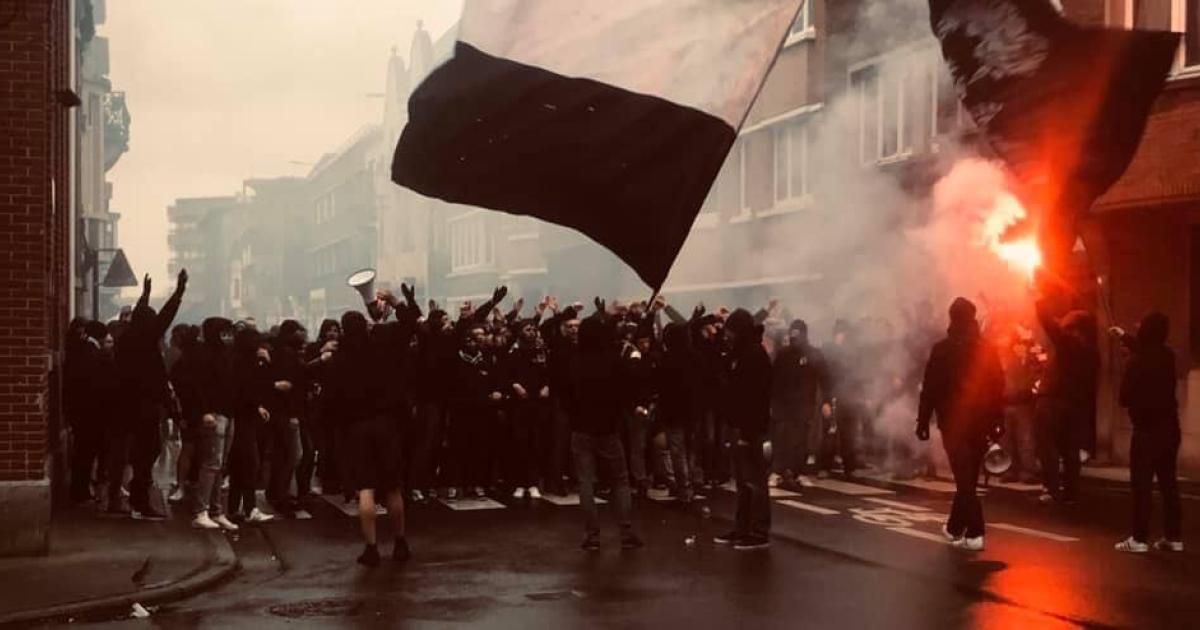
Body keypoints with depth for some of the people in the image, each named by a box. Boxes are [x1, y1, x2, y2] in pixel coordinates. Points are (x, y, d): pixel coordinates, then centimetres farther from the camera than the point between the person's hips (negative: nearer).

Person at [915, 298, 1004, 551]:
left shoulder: (942, 350, -7)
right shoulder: (988, 350, 3)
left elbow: (930, 388, -8)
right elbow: (998, 388, 4)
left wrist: (923, 420, -2)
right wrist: (998, 421, 10)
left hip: (953, 421, -3)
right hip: (980, 421, 3)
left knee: (963, 476, -3)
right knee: (969, 476, 15)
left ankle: (974, 532, -14)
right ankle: (955, 526, 27)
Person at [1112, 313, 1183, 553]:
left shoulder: (1136, 362, -19)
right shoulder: (1167, 356, 4)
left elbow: (1126, 398, -12)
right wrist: (1124, 337, 43)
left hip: (1147, 429, -7)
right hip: (1169, 427, 7)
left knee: (1142, 484, -3)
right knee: (1168, 481, 11)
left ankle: (1140, 538, -4)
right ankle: (1174, 536, 13)